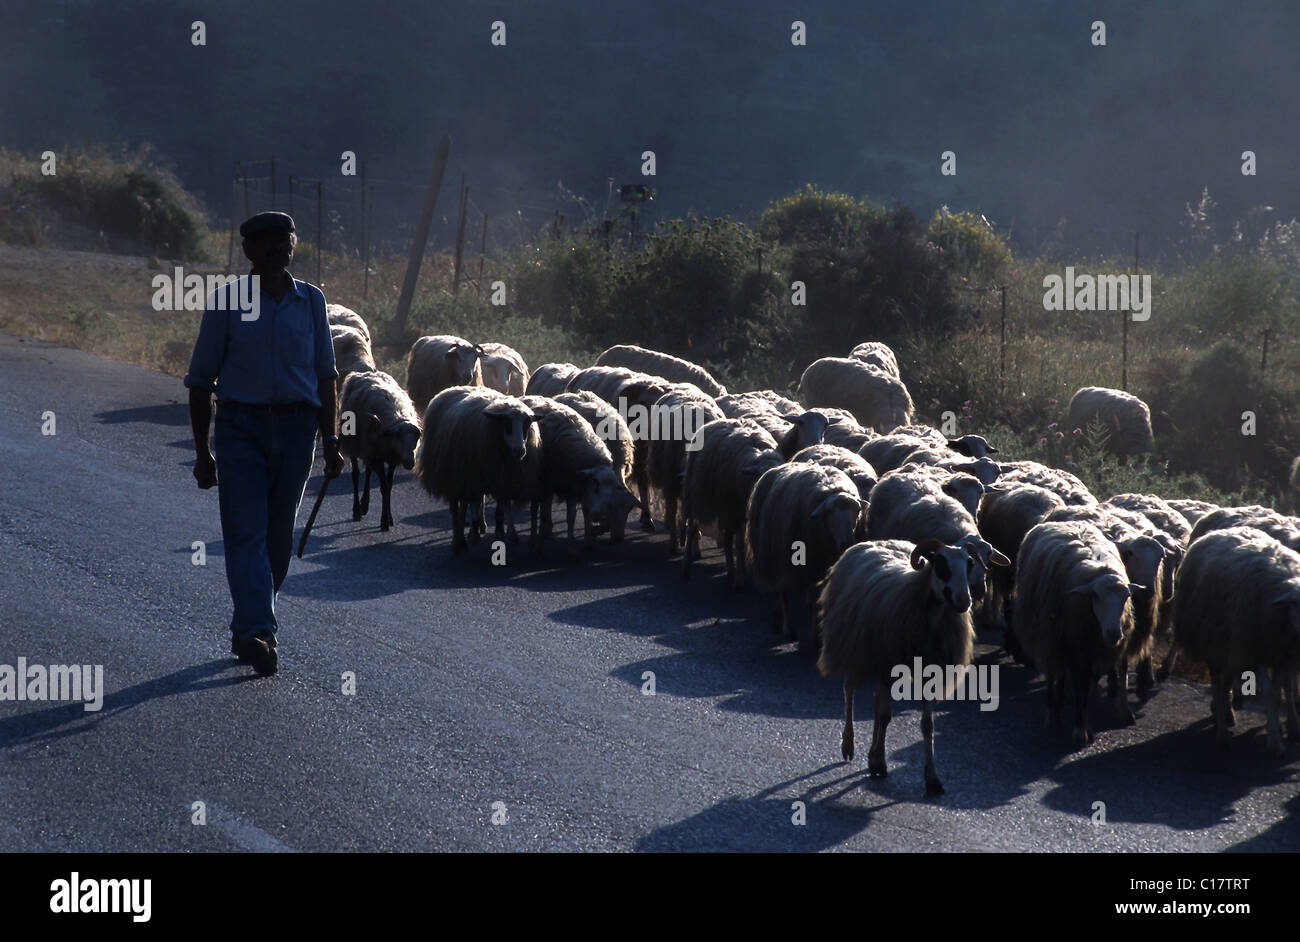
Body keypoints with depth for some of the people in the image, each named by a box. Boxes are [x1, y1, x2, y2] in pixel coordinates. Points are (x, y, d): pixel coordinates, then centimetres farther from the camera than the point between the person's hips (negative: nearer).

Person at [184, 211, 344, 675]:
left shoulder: (311, 301, 9)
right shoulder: (226, 302, 0)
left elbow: (324, 376, 14)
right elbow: (201, 379, 3)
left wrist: (330, 441, 8)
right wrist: (202, 451, -1)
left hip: (296, 427, 3)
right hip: (240, 427, -3)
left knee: (278, 534, 7)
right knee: (246, 531, -13)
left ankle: (246, 629, 21)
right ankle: (258, 633, -23)